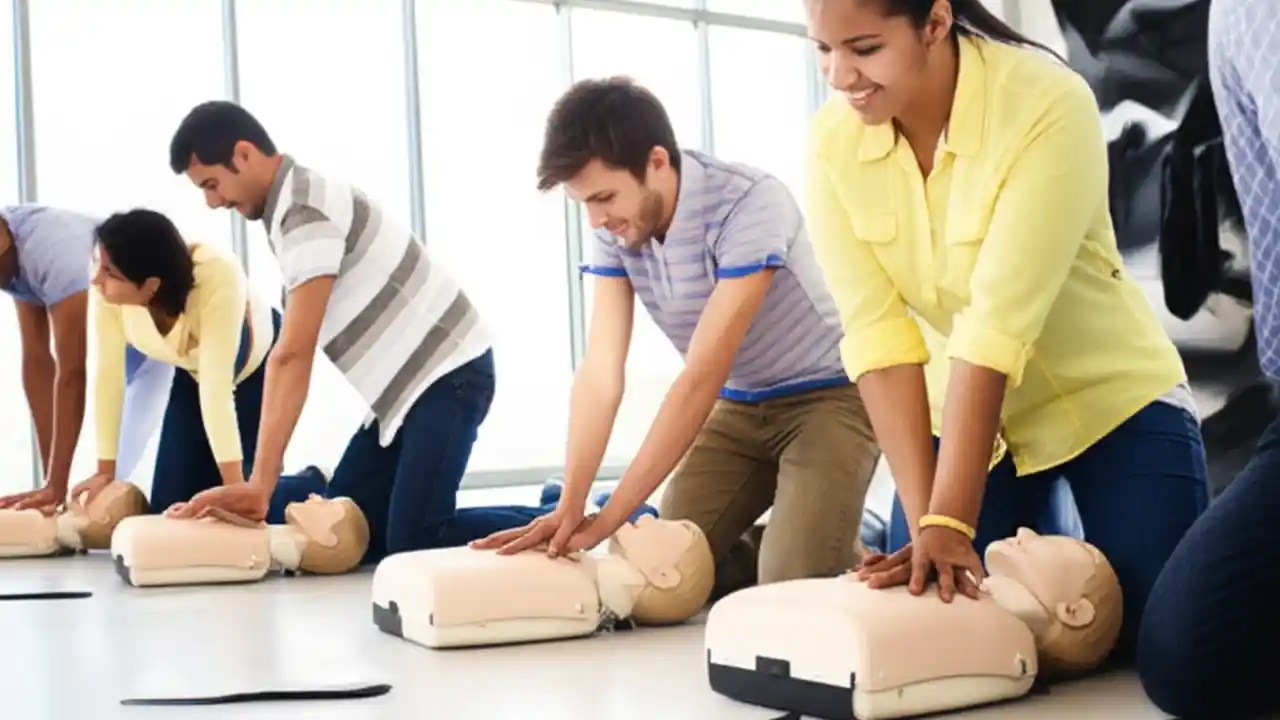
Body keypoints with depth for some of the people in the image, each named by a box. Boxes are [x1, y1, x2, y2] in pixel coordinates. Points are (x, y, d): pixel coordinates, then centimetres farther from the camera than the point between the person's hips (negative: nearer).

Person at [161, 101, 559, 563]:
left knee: (412, 541, -16)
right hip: (411, 382, 10)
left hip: (448, 372, -10)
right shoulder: (294, 205, 13)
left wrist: (261, 487, -27)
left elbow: (293, 357, -25)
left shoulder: (305, 211, -18)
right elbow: (290, 355, 12)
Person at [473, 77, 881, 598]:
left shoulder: (748, 204, -31)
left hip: (826, 394, -6)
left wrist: (607, 520, -30)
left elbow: (702, 377, -31)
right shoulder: (614, 229, -12)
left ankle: (868, 552, 11)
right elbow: (600, 373, -14)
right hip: (739, 405, 6)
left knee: (792, 583, -21)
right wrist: (569, 509, -25)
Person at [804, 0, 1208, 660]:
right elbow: (877, 335, -20)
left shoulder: (1047, 104, -27)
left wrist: (950, 523, -35)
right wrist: (924, 520, -27)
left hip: (1111, 402, -3)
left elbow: (996, 326, -33)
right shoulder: (832, 142, -14)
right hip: (961, 415, 4)